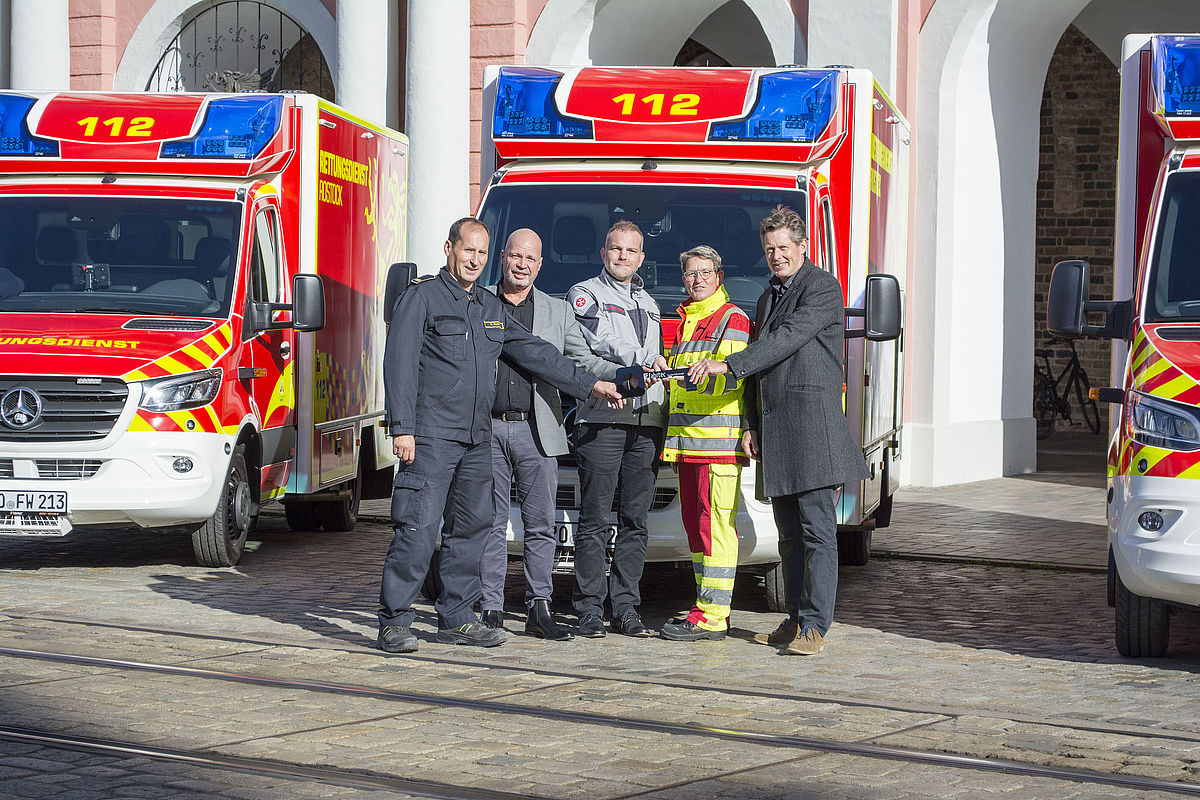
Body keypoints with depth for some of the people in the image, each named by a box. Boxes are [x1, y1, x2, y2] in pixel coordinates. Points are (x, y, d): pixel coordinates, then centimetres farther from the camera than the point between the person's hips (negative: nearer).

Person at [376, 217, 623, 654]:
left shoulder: (492, 308, 17)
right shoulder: (421, 297, -3)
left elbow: (536, 353, 21)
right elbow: (400, 364, -9)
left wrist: (590, 384, 19)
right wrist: (402, 428, -17)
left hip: (477, 438, 7)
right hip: (432, 436, -7)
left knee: (473, 526, 8)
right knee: (418, 528, -11)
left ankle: (456, 620, 17)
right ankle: (393, 624, -7)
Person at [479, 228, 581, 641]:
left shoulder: (558, 311, 13)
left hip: (536, 431, 1)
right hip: (486, 428, -1)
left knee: (540, 524, -1)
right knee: (490, 524, 1)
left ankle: (539, 610, 5)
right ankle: (491, 611, 6)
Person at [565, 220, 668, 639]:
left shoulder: (648, 303, 25)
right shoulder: (584, 294, 6)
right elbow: (583, 356, -8)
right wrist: (643, 361, -14)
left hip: (646, 419, 6)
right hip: (602, 419, -5)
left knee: (635, 519, 3)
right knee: (595, 518, -6)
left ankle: (626, 608, 7)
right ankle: (589, 609, -3)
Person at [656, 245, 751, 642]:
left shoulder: (732, 320, -3)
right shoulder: (686, 322, 23)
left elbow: (732, 376, -17)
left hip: (719, 442, -9)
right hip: (686, 443, 9)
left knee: (716, 526, -10)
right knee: (694, 524, 10)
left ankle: (711, 616, -12)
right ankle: (709, 607, 16)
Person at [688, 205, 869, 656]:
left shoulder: (822, 288, -5)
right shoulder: (768, 297, 22)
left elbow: (787, 340, -17)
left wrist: (728, 365, -20)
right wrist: (753, 427, 16)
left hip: (813, 425, -8)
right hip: (775, 428, 8)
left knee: (817, 529, -9)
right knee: (789, 532, 9)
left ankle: (814, 626, -10)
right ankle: (796, 620, 13)